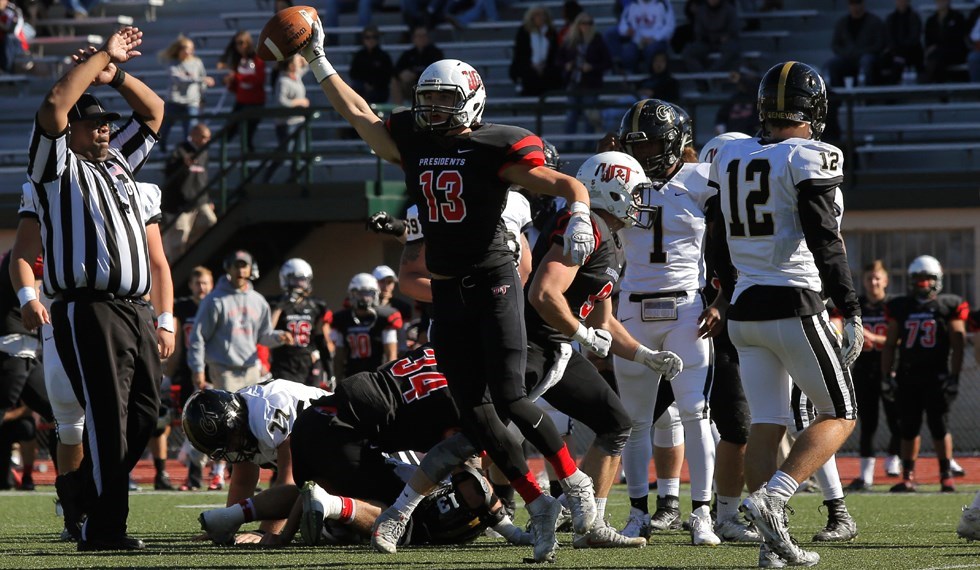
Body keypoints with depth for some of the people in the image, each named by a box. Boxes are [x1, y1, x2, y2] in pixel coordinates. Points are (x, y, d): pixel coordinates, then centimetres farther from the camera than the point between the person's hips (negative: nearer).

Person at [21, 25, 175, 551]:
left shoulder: (121, 167, 22)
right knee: (108, 421, -10)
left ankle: (82, 497, 22)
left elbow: (154, 112, 28)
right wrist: (101, 58, -6)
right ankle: (104, 528, -6)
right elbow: (54, 107, -13)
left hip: (137, 311, 7)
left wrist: (116, 74, 13)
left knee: (142, 418, 6)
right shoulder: (57, 170, 2)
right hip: (89, 311, -7)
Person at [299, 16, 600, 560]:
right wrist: (318, 62, 18)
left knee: (510, 399, -14)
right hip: (447, 292, 6)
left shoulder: (493, 148, -8)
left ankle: (574, 481, 6)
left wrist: (579, 218, -31)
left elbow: (568, 184, -12)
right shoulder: (413, 143, 9)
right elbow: (359, 114, 19)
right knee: (474, 413, 1)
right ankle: (538, 505, 8)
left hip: (493, 284, -6)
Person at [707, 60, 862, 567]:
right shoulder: (809, 160, -11)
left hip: (744, 311, 6)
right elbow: (825, 243, -16)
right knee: (839, 416, 6)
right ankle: (771, 498, -14)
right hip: (794, 307, -6)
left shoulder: (729, 159, 8)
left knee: (765, 425, 8)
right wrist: (851, 312, -13)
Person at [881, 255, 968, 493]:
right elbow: (890, 344, 13)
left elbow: (958, 344, 0)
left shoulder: (949, 306, 2)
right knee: (908, 427, 3)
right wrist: (886, 376, 6)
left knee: (938, 426, -6)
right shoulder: (900, 308, 10)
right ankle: (908, 476, 9)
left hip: (937, 375, -3)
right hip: (908, 376, 3)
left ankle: (946, 476, 1)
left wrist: (954, 377, -7)